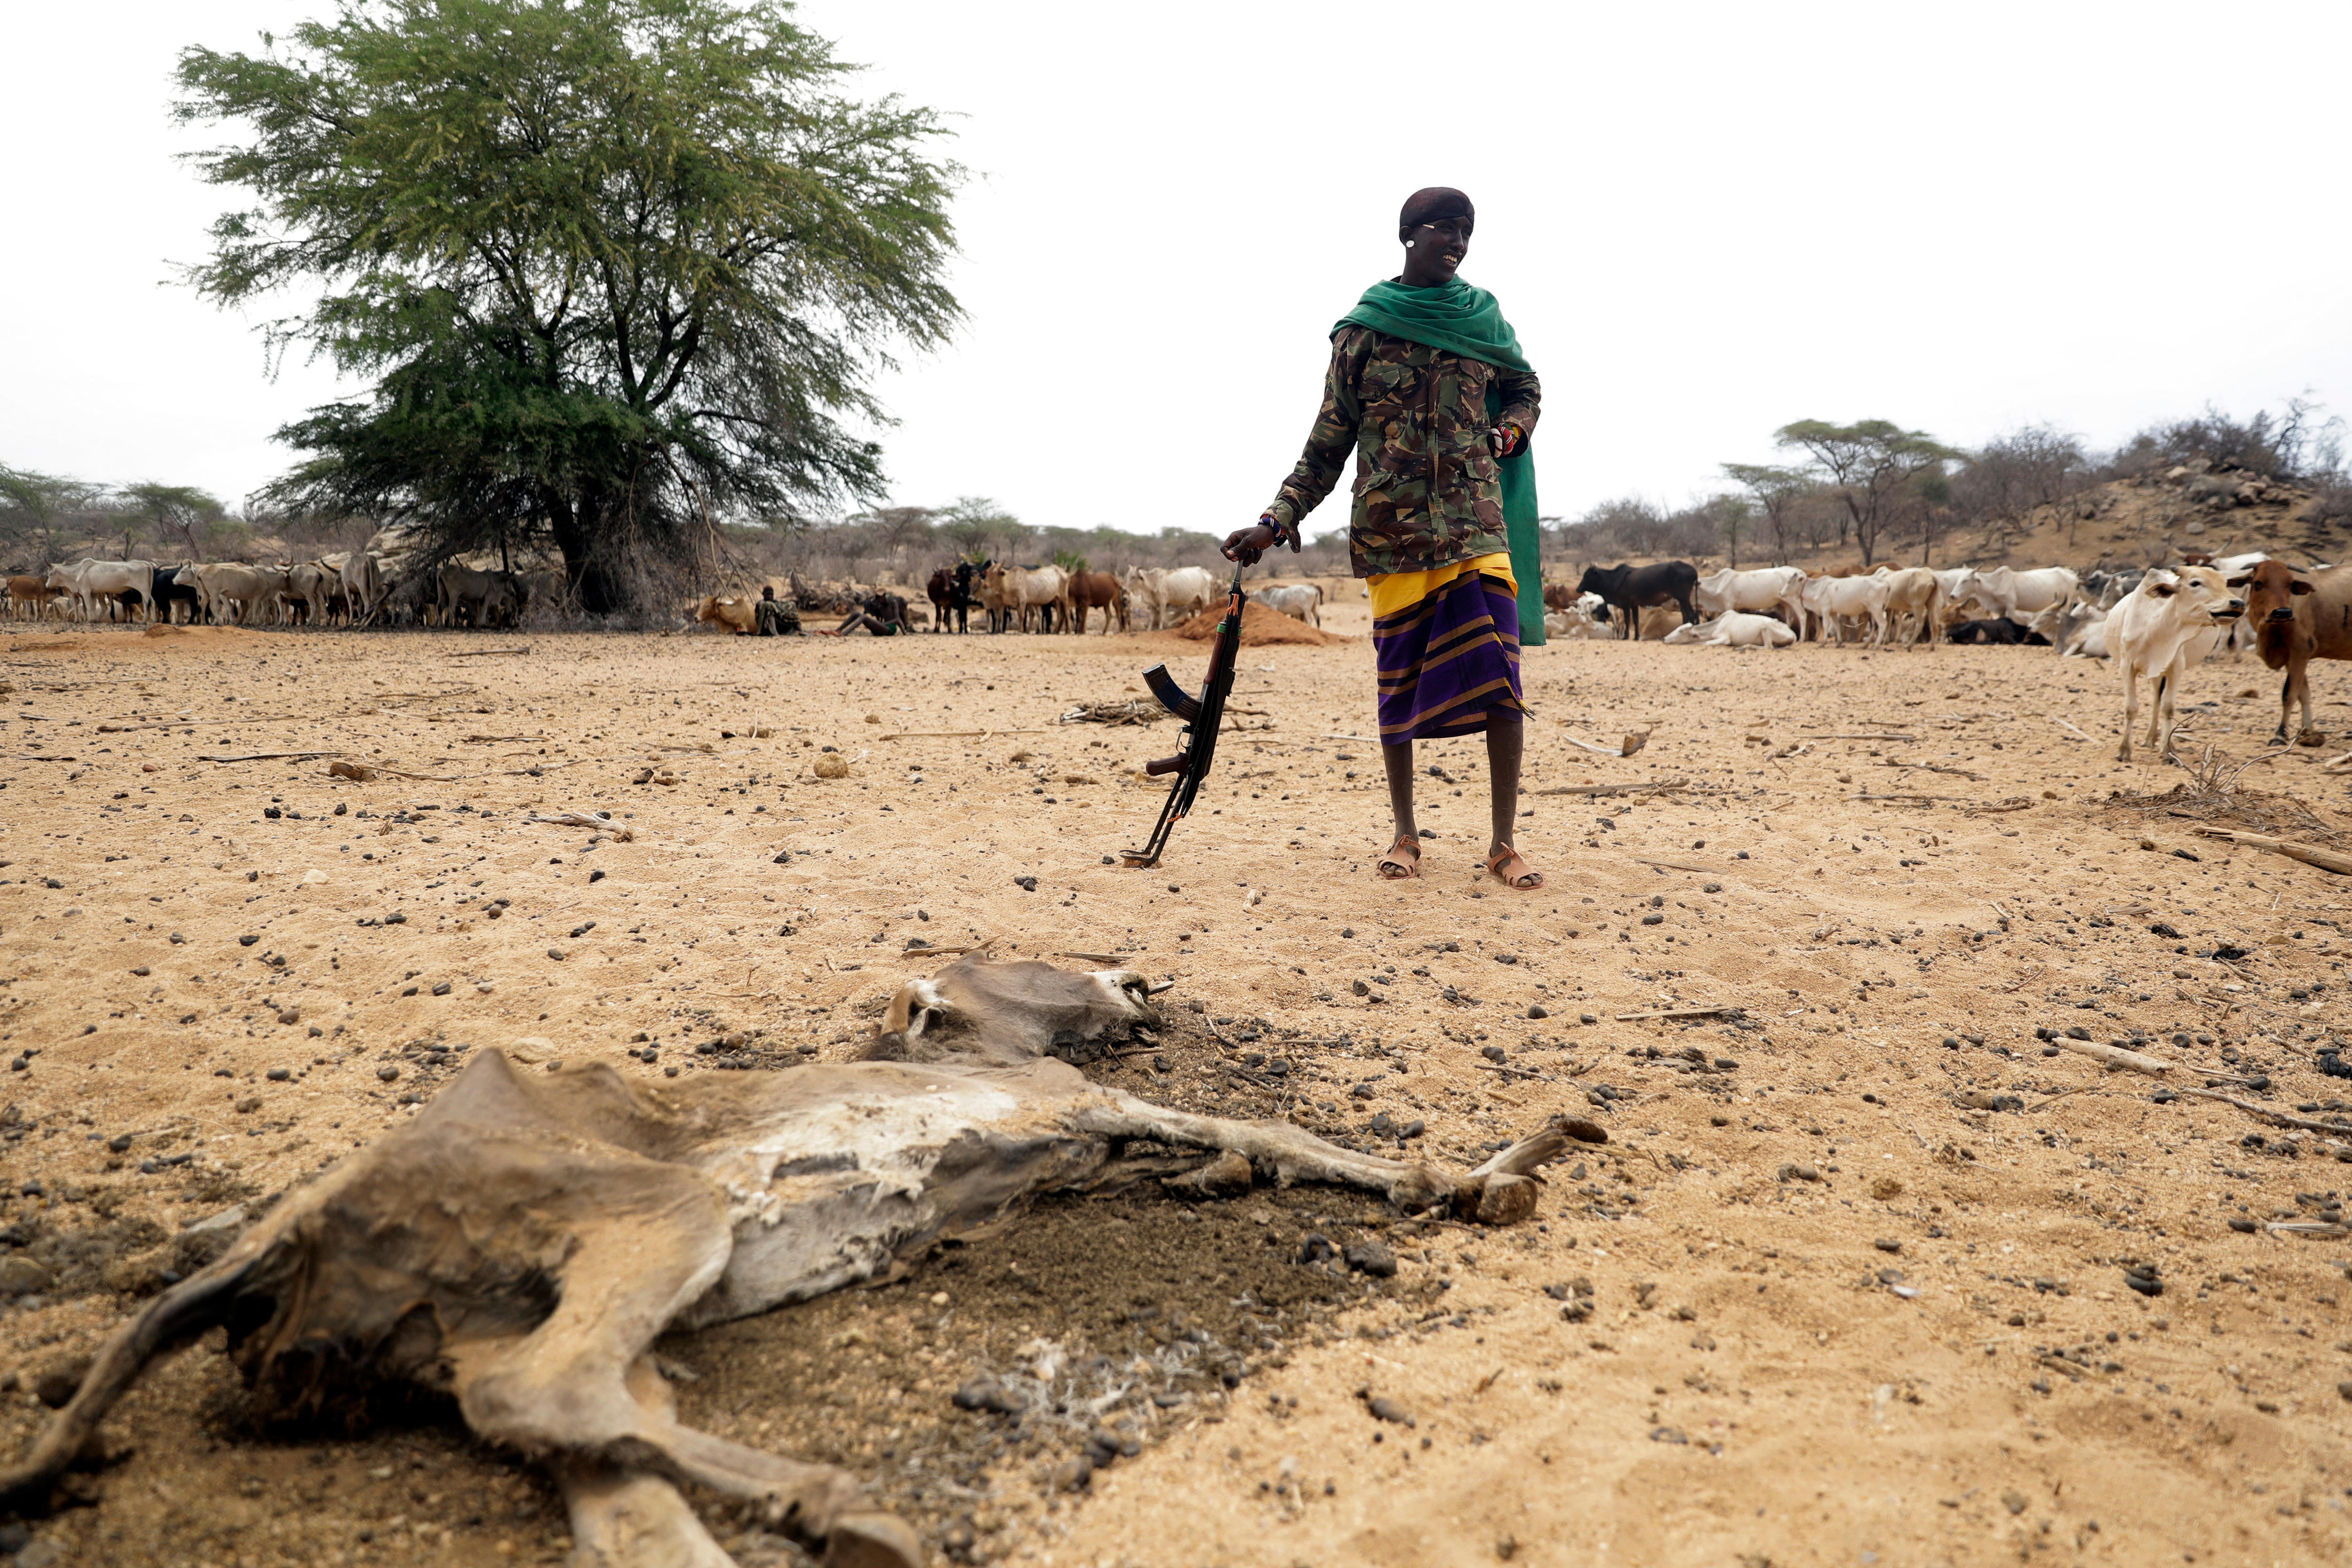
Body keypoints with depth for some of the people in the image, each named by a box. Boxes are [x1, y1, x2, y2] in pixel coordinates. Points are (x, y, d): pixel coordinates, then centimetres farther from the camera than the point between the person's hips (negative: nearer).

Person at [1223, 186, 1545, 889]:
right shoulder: (1363, 329, 5)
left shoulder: (1484, 318, 11)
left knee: (1498, 674, -10)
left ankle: (1503, 843, -3)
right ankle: (1405, 834, 18)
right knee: (1400, 680, 3)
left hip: (1476, 522, 1)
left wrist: (1507, 433, 4)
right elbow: (1329, 441, 5)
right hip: (1392, 531, -1)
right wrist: (1278, 520, -4)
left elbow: (1526, 390, 26)